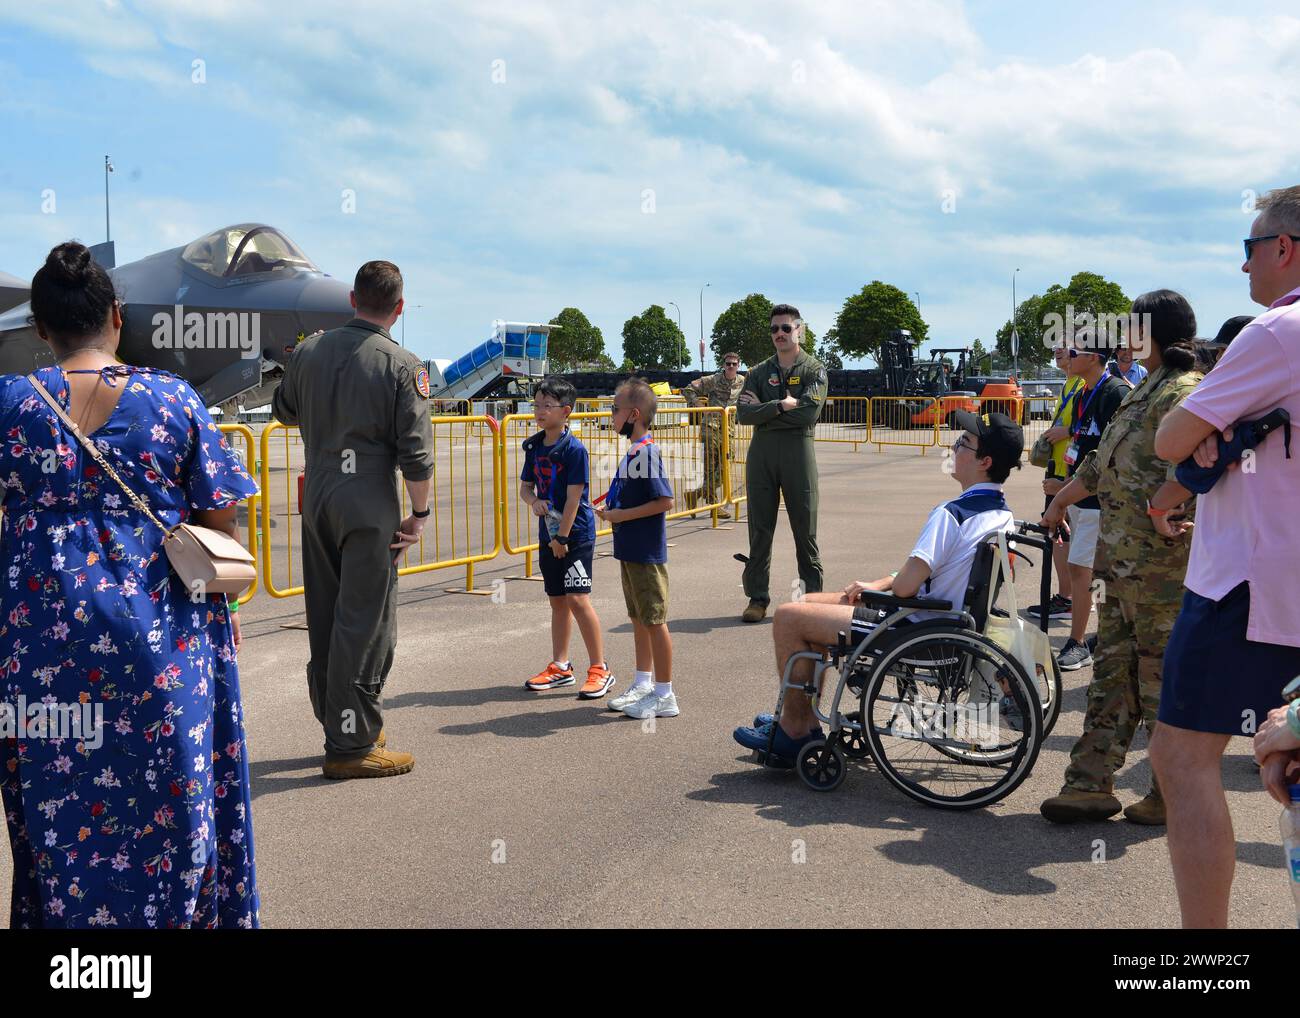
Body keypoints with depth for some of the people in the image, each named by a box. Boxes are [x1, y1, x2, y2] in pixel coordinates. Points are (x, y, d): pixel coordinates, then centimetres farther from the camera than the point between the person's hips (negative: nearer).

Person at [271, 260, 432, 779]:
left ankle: (338, 722, 27)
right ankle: (352, 746, 4)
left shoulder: (310, 350, 5)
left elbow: (283, 410, 22)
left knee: (325, 618, 15)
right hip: (369, 507, -6)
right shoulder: (402, 366, -11)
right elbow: (415, 452, -13)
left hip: (317, 500, 6)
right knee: (365, 625, 0)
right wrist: (419, 514, -3)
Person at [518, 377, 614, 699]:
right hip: (548, 534, 7)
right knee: (557, 600, 14)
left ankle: (600, 670, -3)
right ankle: (560, 666, 24)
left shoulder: (574, 448, -15)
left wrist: (562, 537, -14)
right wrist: (534, 501, -10)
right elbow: (525, 487, 13)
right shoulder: (534, 446, 7)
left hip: (576, 534, -7)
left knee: (577, 598, -12)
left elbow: (574, 497, -16)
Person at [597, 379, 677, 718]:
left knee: (654, 620, -1)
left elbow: (665, 500, -25)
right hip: (630, 550, 10)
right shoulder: (633, 451, 10)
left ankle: (664, 694, 8)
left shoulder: (647, 451, -19)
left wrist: (623, 515, -20)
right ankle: (643, 684, 29)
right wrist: (611, 510, 7)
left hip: (647, 553, -10)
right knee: (638, 618, 17)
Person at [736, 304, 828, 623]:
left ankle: (811, 595, 10)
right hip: (761, 452, 3)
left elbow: (809, 413, -13)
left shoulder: (814, 370, 3)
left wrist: (763, 410, -8)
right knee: (759, 528, 5)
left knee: (805, 529, 2)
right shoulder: (759, 372, 13)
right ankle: (757, 597, 11)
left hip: (799, 450, -3)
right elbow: (743, 413, -2)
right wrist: (781, 406, -13)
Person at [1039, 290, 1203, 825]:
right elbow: (1104, 462, 30)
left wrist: (1159, 508, -27)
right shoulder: (1145, 391, 18)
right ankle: (1091, 784, 18)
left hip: (1161, 561, -10)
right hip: (1124, 559, 10)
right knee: (1113, 671, 12)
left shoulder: (1184, 392, -14)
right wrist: (1061, 501, 38)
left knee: (1164, 679, -1)